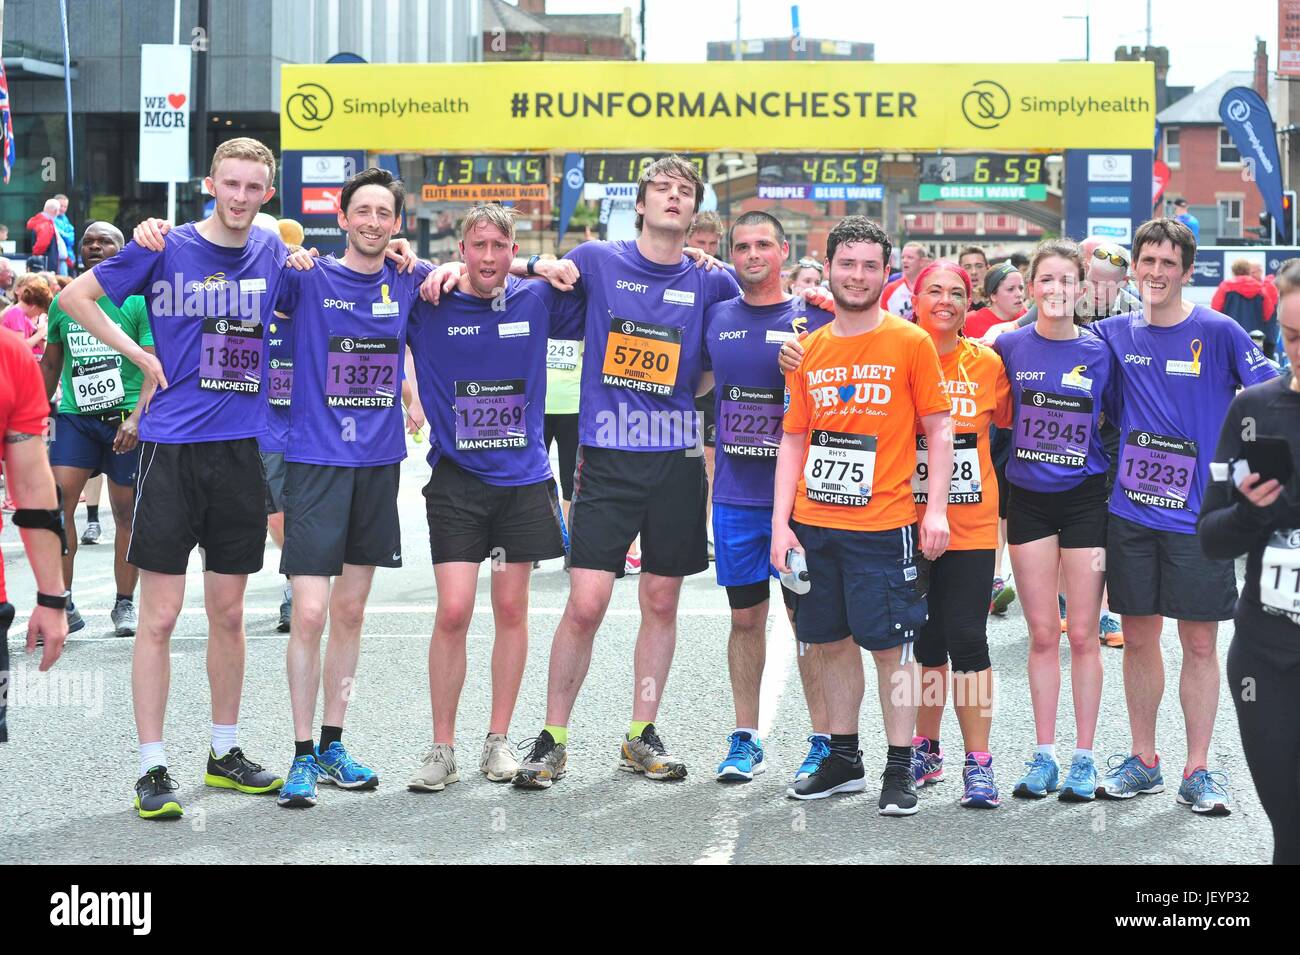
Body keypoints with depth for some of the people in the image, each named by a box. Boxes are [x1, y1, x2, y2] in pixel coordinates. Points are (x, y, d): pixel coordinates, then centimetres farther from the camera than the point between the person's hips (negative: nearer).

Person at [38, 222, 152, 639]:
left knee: (126, 511, 4)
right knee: (57, 499, -14)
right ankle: (62, 605, -9)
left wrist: (136, 417, -19)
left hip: (125, 417, -2)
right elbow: (50, 365, 21)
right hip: (75, 416, 2)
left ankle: (125, 604, 17)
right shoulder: (63, 302, 10)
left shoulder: (138, 302, -1)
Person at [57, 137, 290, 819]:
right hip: (172, 450, -4)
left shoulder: (274, 253, 7)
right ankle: (152, 768, 3)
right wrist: (142, 357, -2)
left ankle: (225, 751, 25)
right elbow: (75, 296, 4)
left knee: (228, 614, 12)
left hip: (242, 447, 4)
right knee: (159, 616, -3)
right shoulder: (165, 248, -3)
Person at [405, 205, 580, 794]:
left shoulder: (537, 301, 1)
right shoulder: (428, 306, -4)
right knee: (453, 612, -9)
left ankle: (498, 741, 18)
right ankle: (442, 750, 2)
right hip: (456, 479, -2)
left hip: (523, 479, 2)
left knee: (512, 610, 6)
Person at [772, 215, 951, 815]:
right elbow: (793, 439, 12)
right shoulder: (809, 350, 10)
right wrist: (781, 522, 4)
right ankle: (843, 760, 22)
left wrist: (936, 509, -11)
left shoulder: (910, 343, -2)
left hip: (883, 524, -4)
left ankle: (899, 771, 6)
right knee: (831, 641, 10)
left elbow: (938, 431, -1)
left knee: (891, 645, -2)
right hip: (813, 522, 4)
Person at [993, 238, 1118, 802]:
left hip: (1085, 500, -1)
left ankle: (1084, 758, 10)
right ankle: (1044, 756, 13)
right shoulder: (1009, 346, 0)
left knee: (1082, 634, 2)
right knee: (1042, 634, 5)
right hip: (1028, 498, 1)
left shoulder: (1099, 352, -3)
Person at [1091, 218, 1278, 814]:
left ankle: (1198, 770, 10)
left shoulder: (1218, 333, -5)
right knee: (1138, 637, 9)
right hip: (1130, 513, 3)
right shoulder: (1115, 335, 5)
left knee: (1199, 643, 1)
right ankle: (1143, 760, 21)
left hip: (1198, 513, -3)